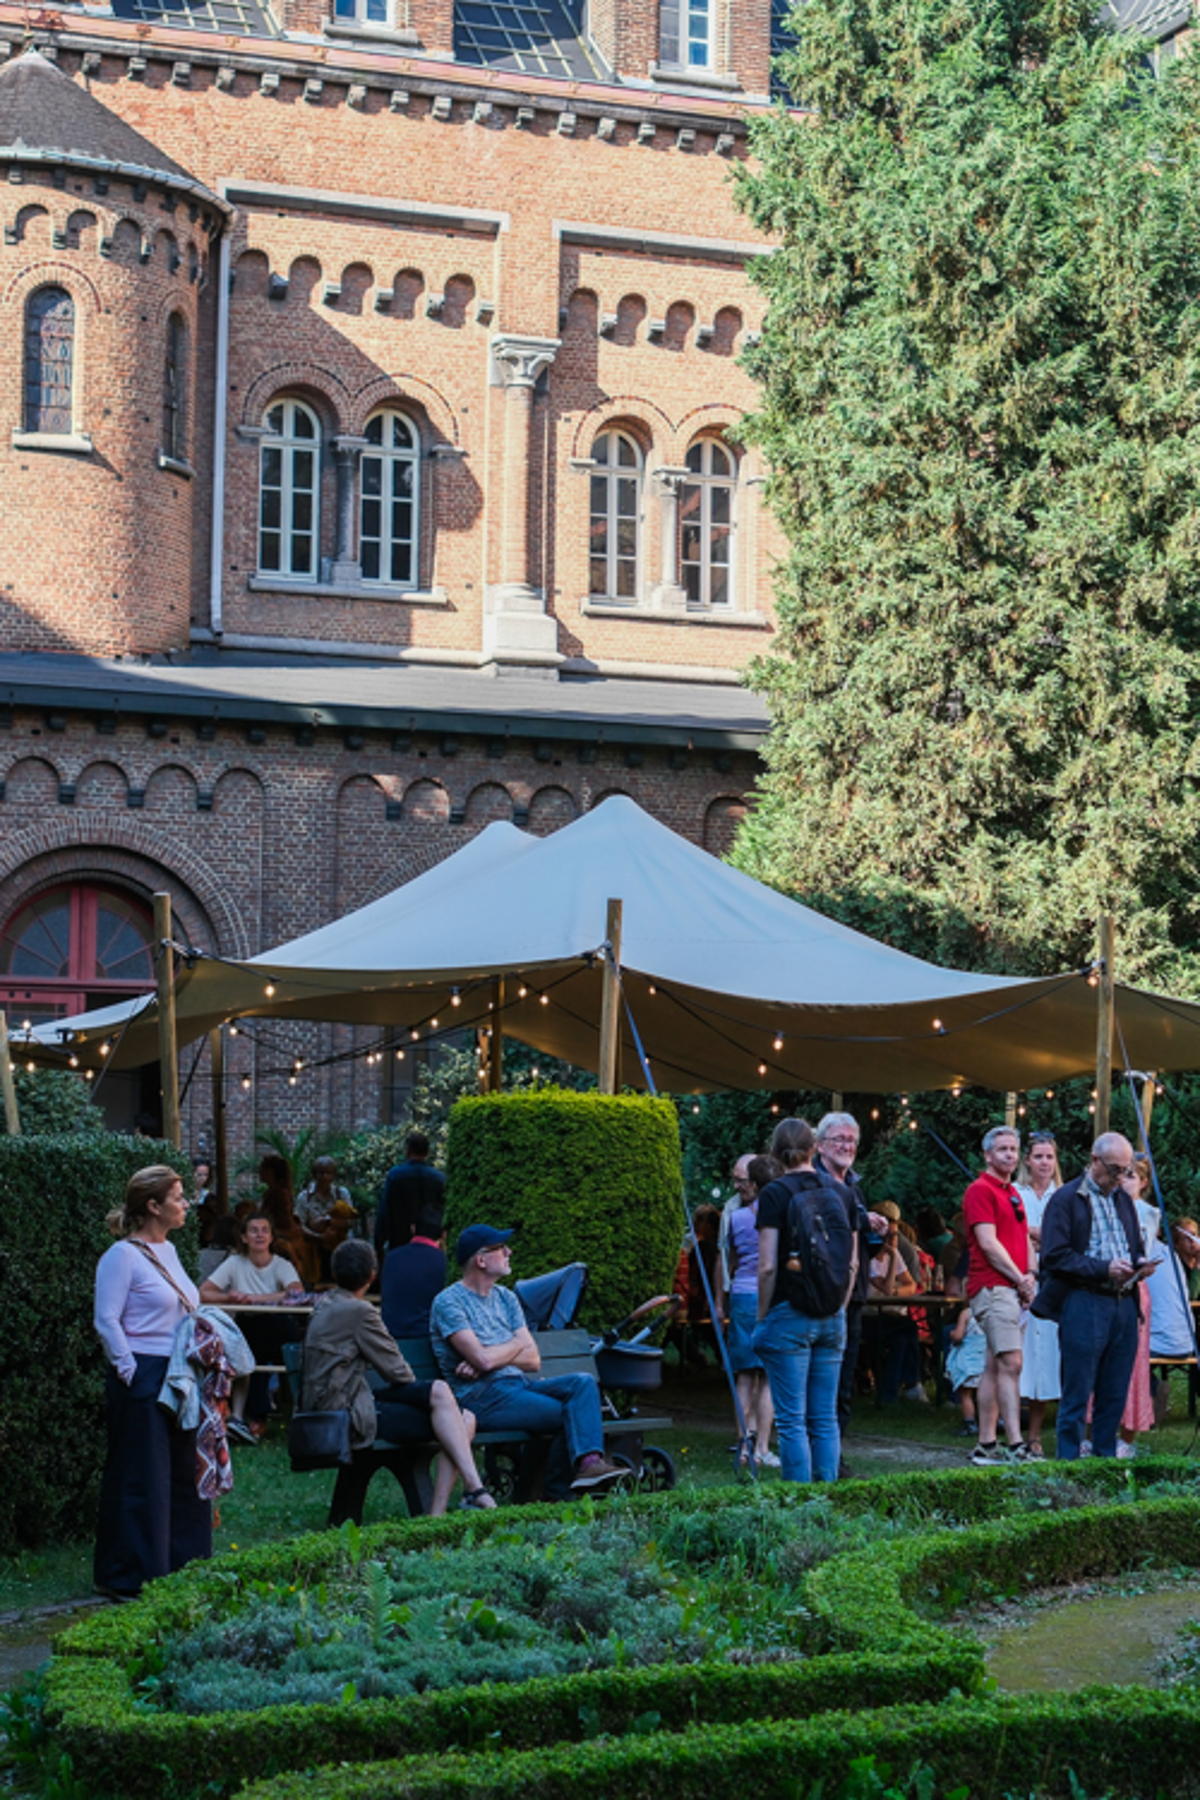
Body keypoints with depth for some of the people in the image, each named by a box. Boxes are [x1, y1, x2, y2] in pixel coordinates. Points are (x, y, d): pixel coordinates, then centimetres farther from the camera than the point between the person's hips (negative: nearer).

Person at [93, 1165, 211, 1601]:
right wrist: (129, 1372, -17)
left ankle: (182, 1565, 21)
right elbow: (107, 1321, -15)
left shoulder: (167, 1250, 14)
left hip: (178, 1380, 9)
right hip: (143, 1381, -9)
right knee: (141, 1481, -4)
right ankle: (130, 1577, 3)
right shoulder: (122, 1255, -12)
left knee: (186, 1475, 12)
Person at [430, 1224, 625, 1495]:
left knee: (584, 1383, -18)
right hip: (482, 1398, -7)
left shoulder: (505, 1297, 19)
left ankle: (589, 1462, -35)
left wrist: (494, 1357, -8)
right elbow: (483, 1359, -17)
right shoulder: (448, 1302, -5)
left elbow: (533, 1360, 10)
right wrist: (517, 1344, 3)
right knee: (568, 1412, -21)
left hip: (518, 1384, 7)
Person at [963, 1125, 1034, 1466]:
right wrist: (1020, 1278, -9)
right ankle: (1015, 1446, -20)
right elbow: (988, 1243, -14)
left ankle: (986, 1445, 11)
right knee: (1010, 1362, -15)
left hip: (1012, 1288, 9)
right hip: (992, 1287, -9)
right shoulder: (980, 1190, -7)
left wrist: (1028, 1277, 6)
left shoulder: (1013, 1193, 21)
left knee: (994, 1366, 9)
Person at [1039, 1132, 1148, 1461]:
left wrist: (1138, 1264, 4)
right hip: (1083, 1302, -6)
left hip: (1124, 1303, 6)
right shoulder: (1065, 1199, -3)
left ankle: (1105, 1457, 15)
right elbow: (1055, 1257, -10)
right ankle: (1069, 1459, 1)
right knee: (1076, 1393, -4)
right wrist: (1104, 1269, -17)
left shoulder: (1123, 1199, 19)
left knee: (1115, 1393, 8)